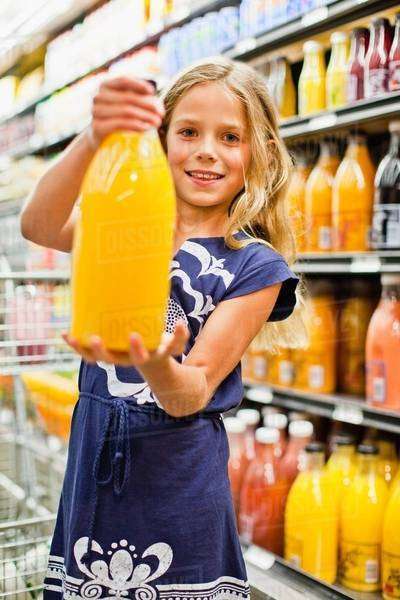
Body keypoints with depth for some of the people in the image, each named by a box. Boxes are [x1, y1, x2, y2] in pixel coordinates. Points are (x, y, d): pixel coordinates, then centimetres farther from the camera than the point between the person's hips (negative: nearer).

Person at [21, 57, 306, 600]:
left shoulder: (255, 266, -6)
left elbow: (191, 396, -13)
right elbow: (38, 227, -20)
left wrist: (156, 366, -36)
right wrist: (93, 139, -37)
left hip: (178, 471, -2)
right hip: (91, 458, 3)